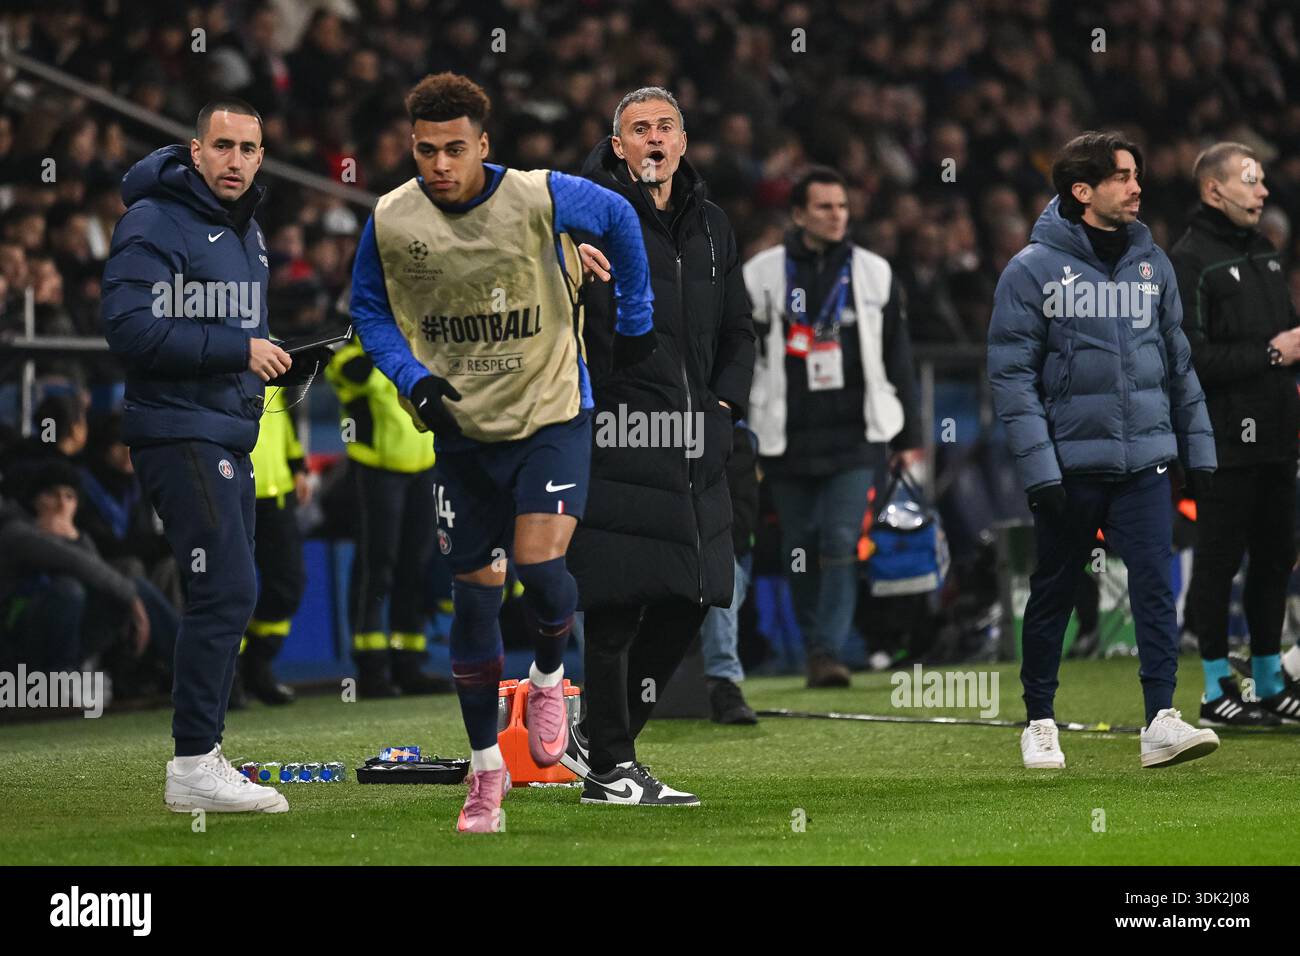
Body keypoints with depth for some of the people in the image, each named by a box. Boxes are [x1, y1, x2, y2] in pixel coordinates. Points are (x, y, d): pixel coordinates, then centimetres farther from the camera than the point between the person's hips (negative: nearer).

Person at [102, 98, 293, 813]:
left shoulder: (244, 229, 18)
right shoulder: (155, 223, -11)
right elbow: (130, 328, -20)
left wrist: (263, 359, 10)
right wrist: (238, 350, -19)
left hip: (228, 441, 10)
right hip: (180, 432, -10)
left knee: (226, 596, 11)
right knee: (226, 590, -17)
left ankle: (201, 759, 17)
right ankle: (193, 767, -15)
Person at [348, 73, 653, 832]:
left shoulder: (542, 198, -17)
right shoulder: (390, 220, -10)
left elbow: (619, 218, 4)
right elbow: (370, 309, 6)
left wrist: (636, 316, 9)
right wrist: (413, 376, -11)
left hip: (552, 415, -2)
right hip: (462, 428, 2)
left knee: (539, 565, -19)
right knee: (475, 595, 4)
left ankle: (549, 677, 16)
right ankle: (487, 767, 17)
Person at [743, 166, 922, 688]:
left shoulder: (874, 274, 7)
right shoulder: (762, 275, 3)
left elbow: (898, 360, 12)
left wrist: (908, 438, 11)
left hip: (855, 435, 0)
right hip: (787, 440, 1)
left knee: (841, 541, -13)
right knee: (801, 548, 6)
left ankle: (830, 651, -14)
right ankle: (815, 649, 18)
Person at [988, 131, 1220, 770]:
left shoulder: (1152, 263, 10)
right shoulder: (1033, 269, -5)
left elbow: (1179, 363, 17)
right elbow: (1012, 374, -7)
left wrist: (1198, 447, 13)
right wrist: (1037, 467, -14)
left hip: (1144, 460, 3)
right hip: (1070, 464, -3)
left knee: (1155, 585, -8)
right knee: (1053, 594, 8)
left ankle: (1161, 722, -12)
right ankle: (1040, 722, 20)